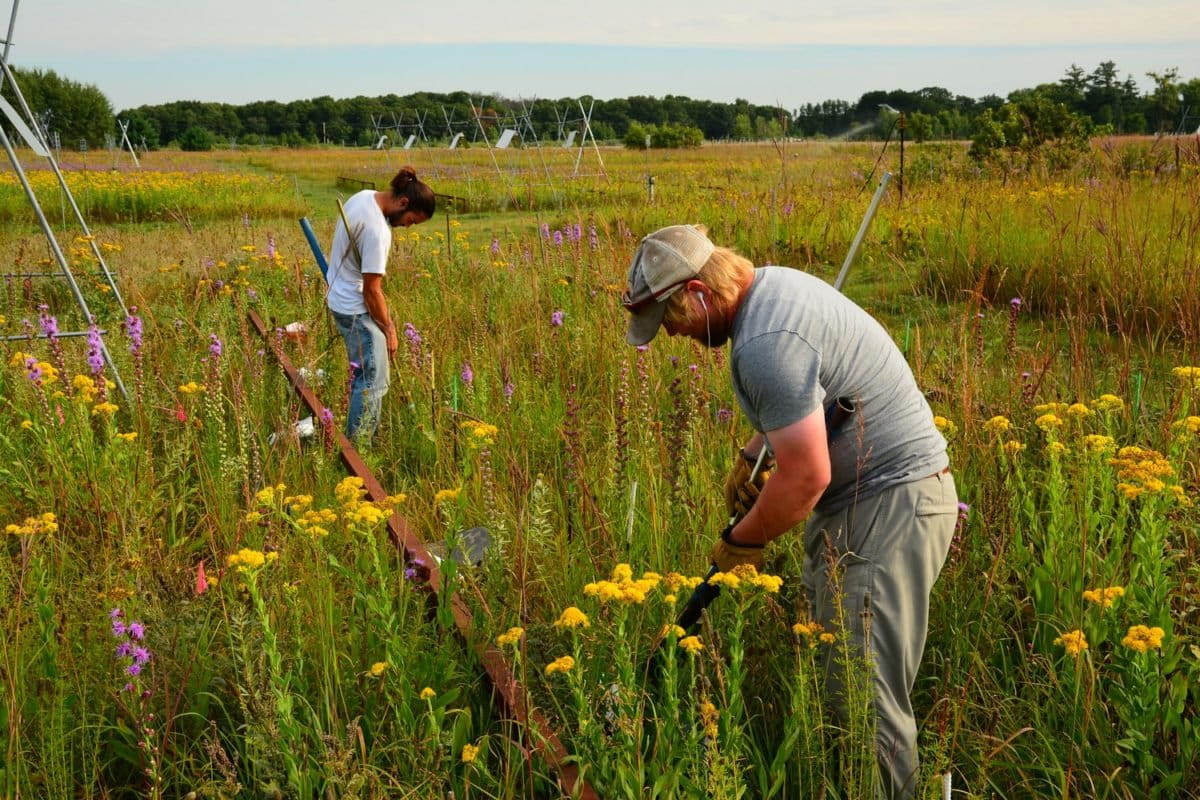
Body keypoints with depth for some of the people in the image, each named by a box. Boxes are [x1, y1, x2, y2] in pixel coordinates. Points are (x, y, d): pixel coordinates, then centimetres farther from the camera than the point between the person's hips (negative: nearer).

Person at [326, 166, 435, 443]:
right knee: (372, 381, -5)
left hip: (340, 298, 10)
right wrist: (389, 330, -13)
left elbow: (339, 249, 14)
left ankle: (363, 437, 31)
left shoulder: (363, 197, 0)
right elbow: (372, 290, -23)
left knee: (365, 375, 20)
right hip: (356, 310, -10)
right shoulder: (377, 230, -29)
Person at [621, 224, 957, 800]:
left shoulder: (765, 344, -24)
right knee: (829, 671, 12)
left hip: (890, 508, -11)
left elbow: (806, 477, -25)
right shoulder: (770, 283, 8)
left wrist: (739, 543, -9)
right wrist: (752, 455, 13)